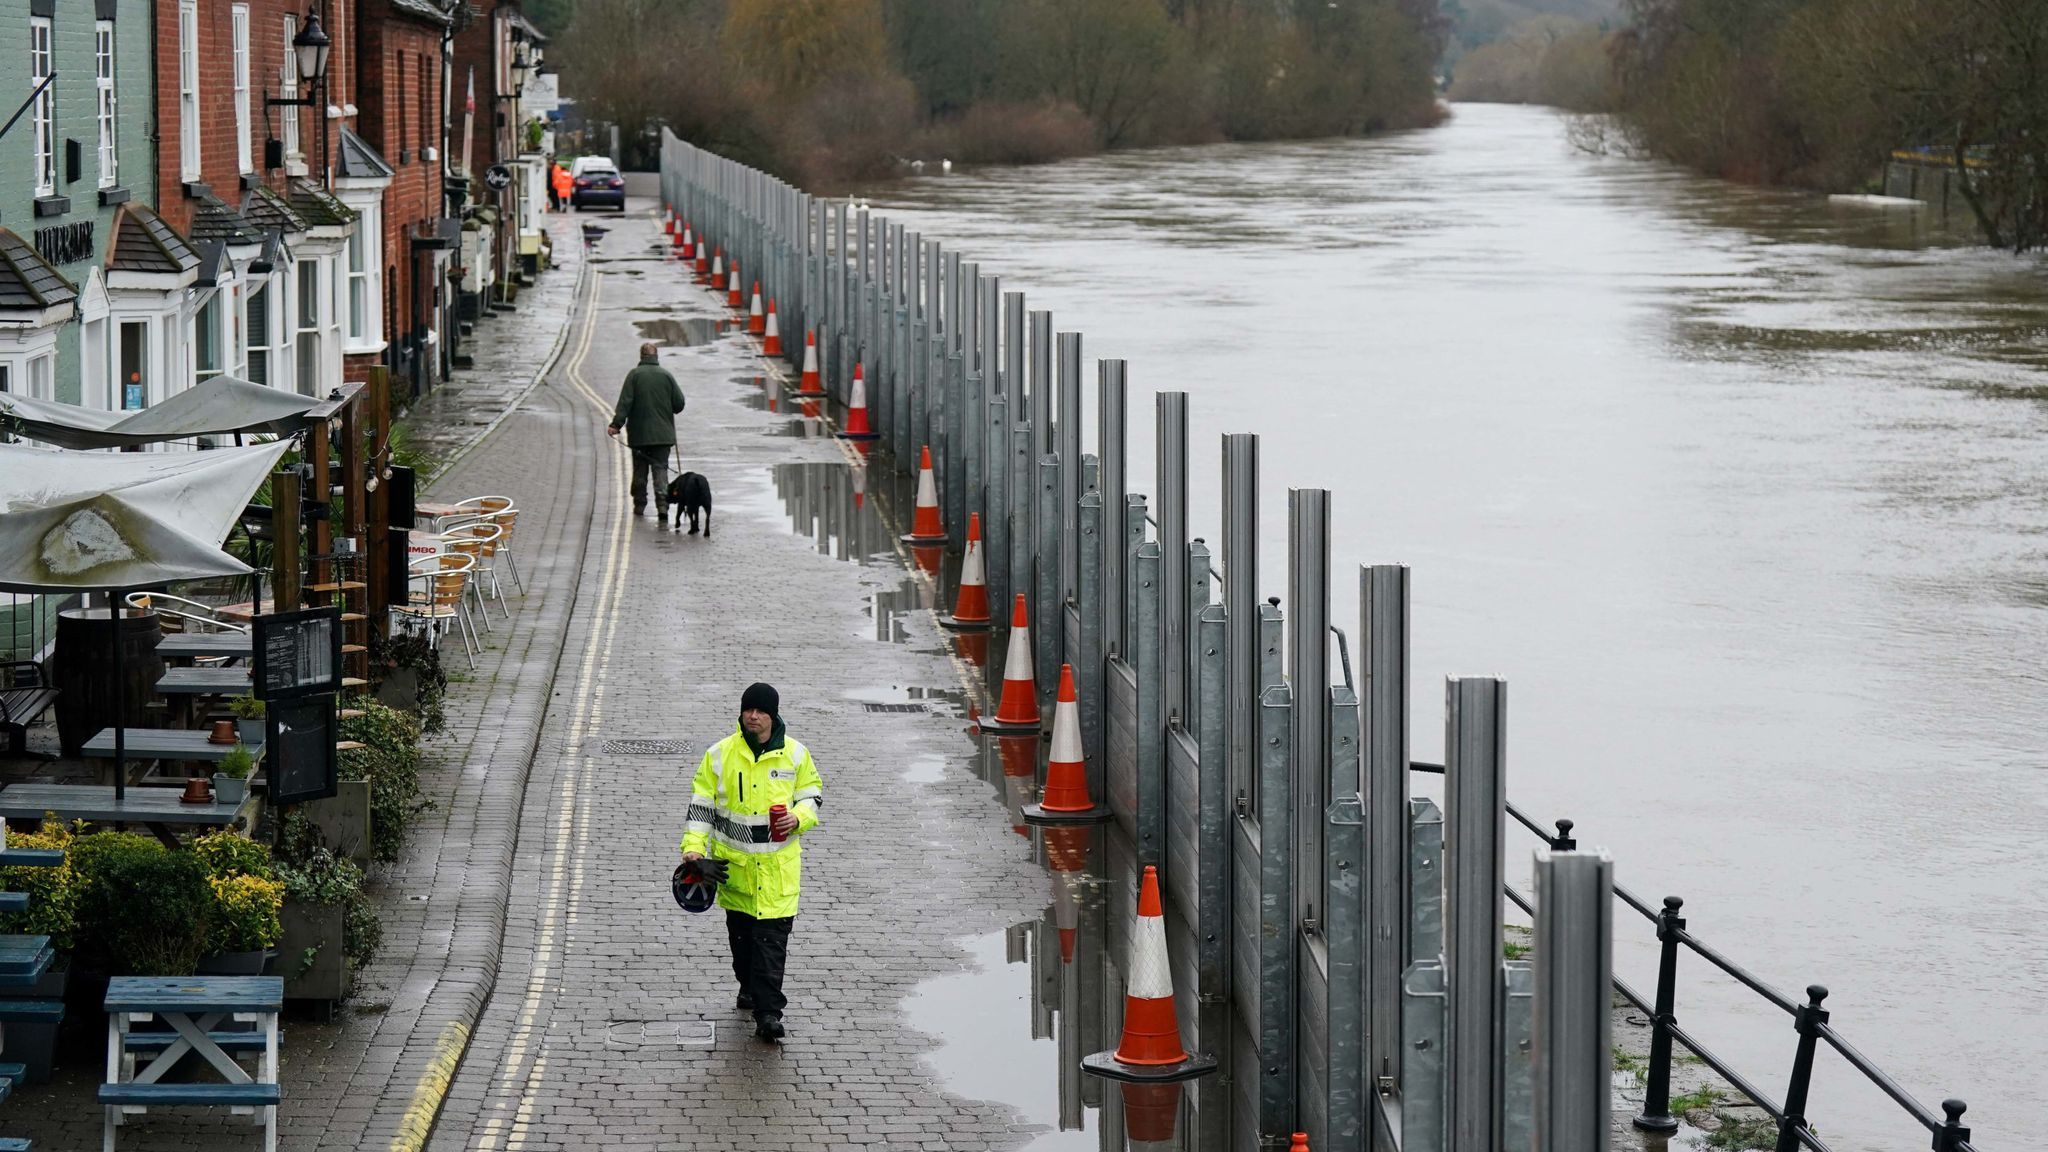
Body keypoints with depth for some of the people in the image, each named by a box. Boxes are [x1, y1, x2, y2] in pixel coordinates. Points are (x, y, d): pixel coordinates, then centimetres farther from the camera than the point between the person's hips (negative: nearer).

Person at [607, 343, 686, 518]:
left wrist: (617, 424, -14)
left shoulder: (634, 375, -5)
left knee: (640, 470, 11)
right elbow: (679, 404, 1)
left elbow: (625, 402, -12)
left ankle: (639, 505, 16)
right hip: (662, 433, 1)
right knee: (660, 468, 1)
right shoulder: (666, 376, 0)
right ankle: (662, 504, -15)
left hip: (639, 433, -1)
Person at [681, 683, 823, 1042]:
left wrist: (798, 817, -11)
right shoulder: (720, 754, -1)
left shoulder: (795, 754, -1)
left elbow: (812, 794, 10)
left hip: (778, 863, -2)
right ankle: (750, 987, 38)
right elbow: (702, 803, 3)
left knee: (772, 936, -9)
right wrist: (694, 846, -7)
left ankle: (767, 1011, -10)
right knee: (741, 930, 14)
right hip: (734, 861, 2)